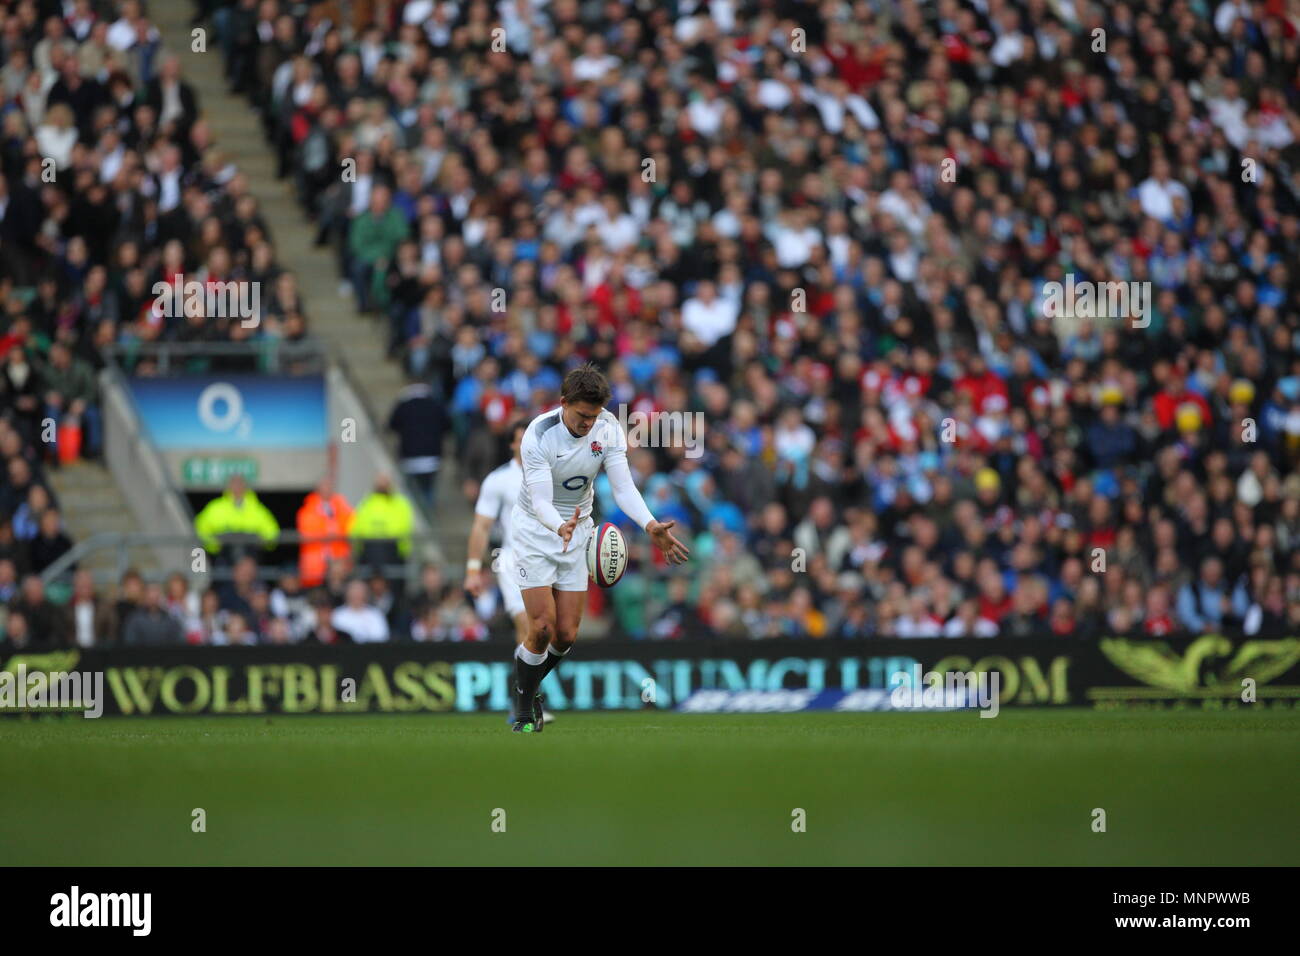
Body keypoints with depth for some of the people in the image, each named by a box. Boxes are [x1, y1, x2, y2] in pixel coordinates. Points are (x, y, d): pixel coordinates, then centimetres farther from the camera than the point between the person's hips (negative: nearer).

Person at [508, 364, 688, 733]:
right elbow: (540, 500, -31)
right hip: (534, 528, -4)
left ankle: (530, 686, 29)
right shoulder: (539, 435, -26)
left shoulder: (608, 429, -14)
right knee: (542, 629, -14)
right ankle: (523, 712, 6)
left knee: (566, 635, 0)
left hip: (576, 530, 4)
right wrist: (560, 526, -53)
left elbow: (623, 487, -19)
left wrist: (651, 525, -37)